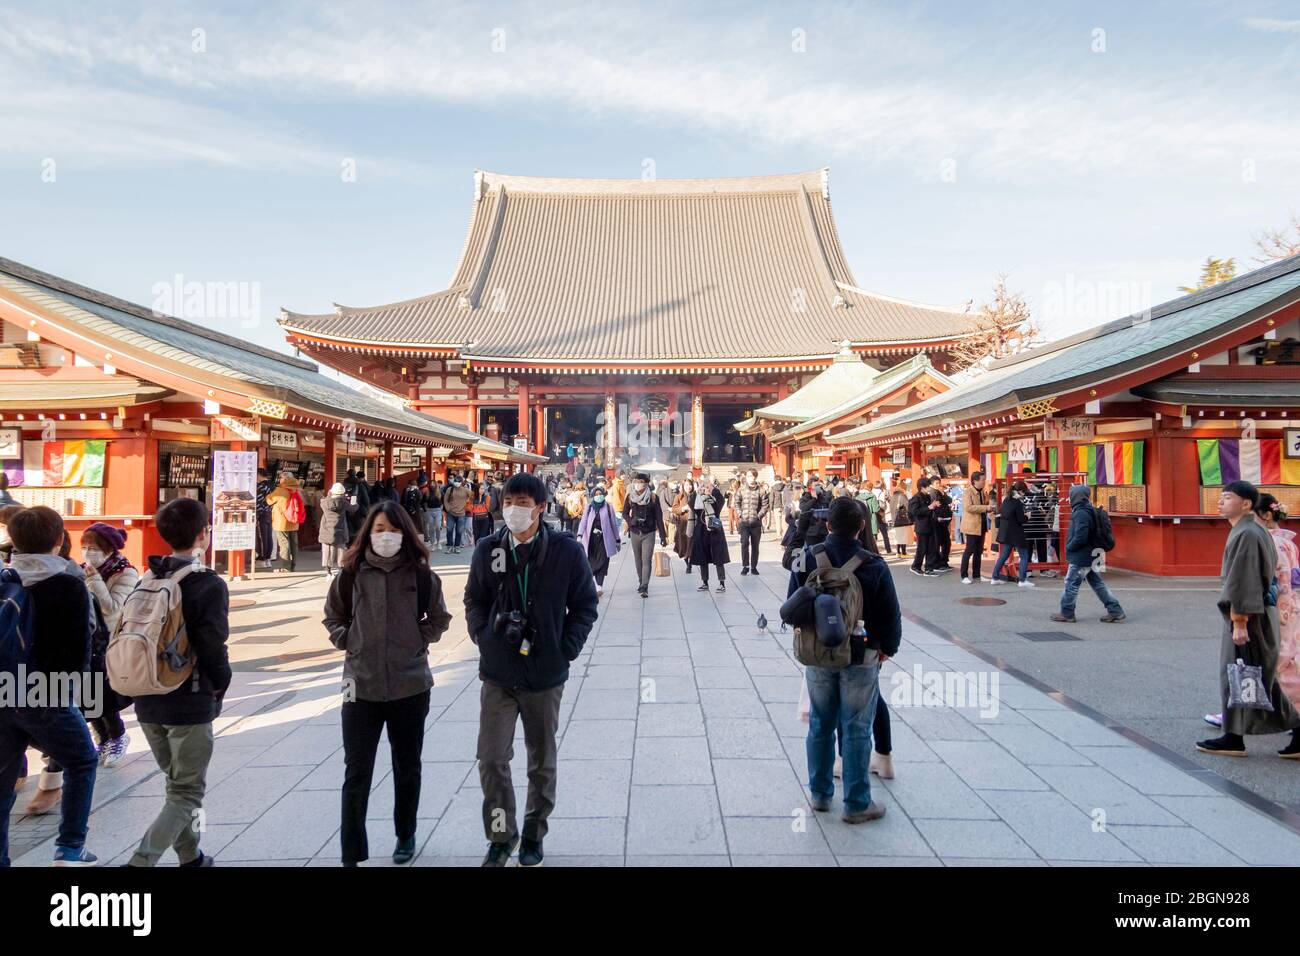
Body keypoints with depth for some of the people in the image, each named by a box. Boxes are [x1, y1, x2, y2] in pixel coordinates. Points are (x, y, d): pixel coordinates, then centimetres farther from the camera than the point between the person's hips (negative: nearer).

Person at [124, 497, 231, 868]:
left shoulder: (146, 581, 3)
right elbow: (212, 647, -20)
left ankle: (190, 856, 35)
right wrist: (220, 684, -2)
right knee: (187, 794, 6)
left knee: (176, 783, 23)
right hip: (190, 703, -7)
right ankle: (140, 861, -7)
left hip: (147, 702, 7)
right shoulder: (209, 584, -16)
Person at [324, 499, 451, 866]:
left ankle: (406, 836, 36)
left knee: (407, 768, 16)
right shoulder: (351, 574, -2)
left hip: (410, 686, 0)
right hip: (361, 685, 0)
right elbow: (333, 617, 13)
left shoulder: (421, 575, -4)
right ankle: (352, 853, 12)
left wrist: (417, 639, -2)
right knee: (356, 773, 1)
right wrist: (348, 641, 0)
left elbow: (439, 618, 10)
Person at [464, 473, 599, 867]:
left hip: (545, 674, -1)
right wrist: (484, 638, -1)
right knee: (491, 759, 1)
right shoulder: (488, 550, -3)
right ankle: (501, 835, 22)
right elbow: (474, 601, 11)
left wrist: (565, 651, -6)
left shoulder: (567, 550, -9)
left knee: (542, 761, 13)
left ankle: (534, 834, 33)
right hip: (497, 674, 1)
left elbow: (585, 605, 0)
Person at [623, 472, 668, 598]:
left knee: (647, 560, -10)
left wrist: (663, 536, -3)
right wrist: (631, 521, -13)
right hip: (635, 533, 3)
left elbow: (659, 517, -2)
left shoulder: (653, 497, -5)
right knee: (638, 560, 12)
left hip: (649, 533, -3)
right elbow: (625, 513, 10)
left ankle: (645, 588, -14)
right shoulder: (630, 497, 3)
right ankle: (641, 583, 27)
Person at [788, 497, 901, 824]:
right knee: (856, 730, 8)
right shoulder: (874, 566, -17)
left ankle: (820, 793, 29)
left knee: (820, 725, 16)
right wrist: (887, 648, 9)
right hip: (861, 658, -3)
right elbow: (891, 615, -9)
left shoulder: (807, 559, -8)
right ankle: (856, 804, 19)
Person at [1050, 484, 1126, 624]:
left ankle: (1066, 613, 13)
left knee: (1071, 584, 2)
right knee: (1097, 584, 14)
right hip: (1090, 556, 10)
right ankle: (1115, 610, 15)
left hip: (1081, 557, -10)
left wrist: (1069, 547, -12)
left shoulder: (1081, 514, -21)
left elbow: (1080, 537, -27)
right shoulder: (1088, 511, 10)